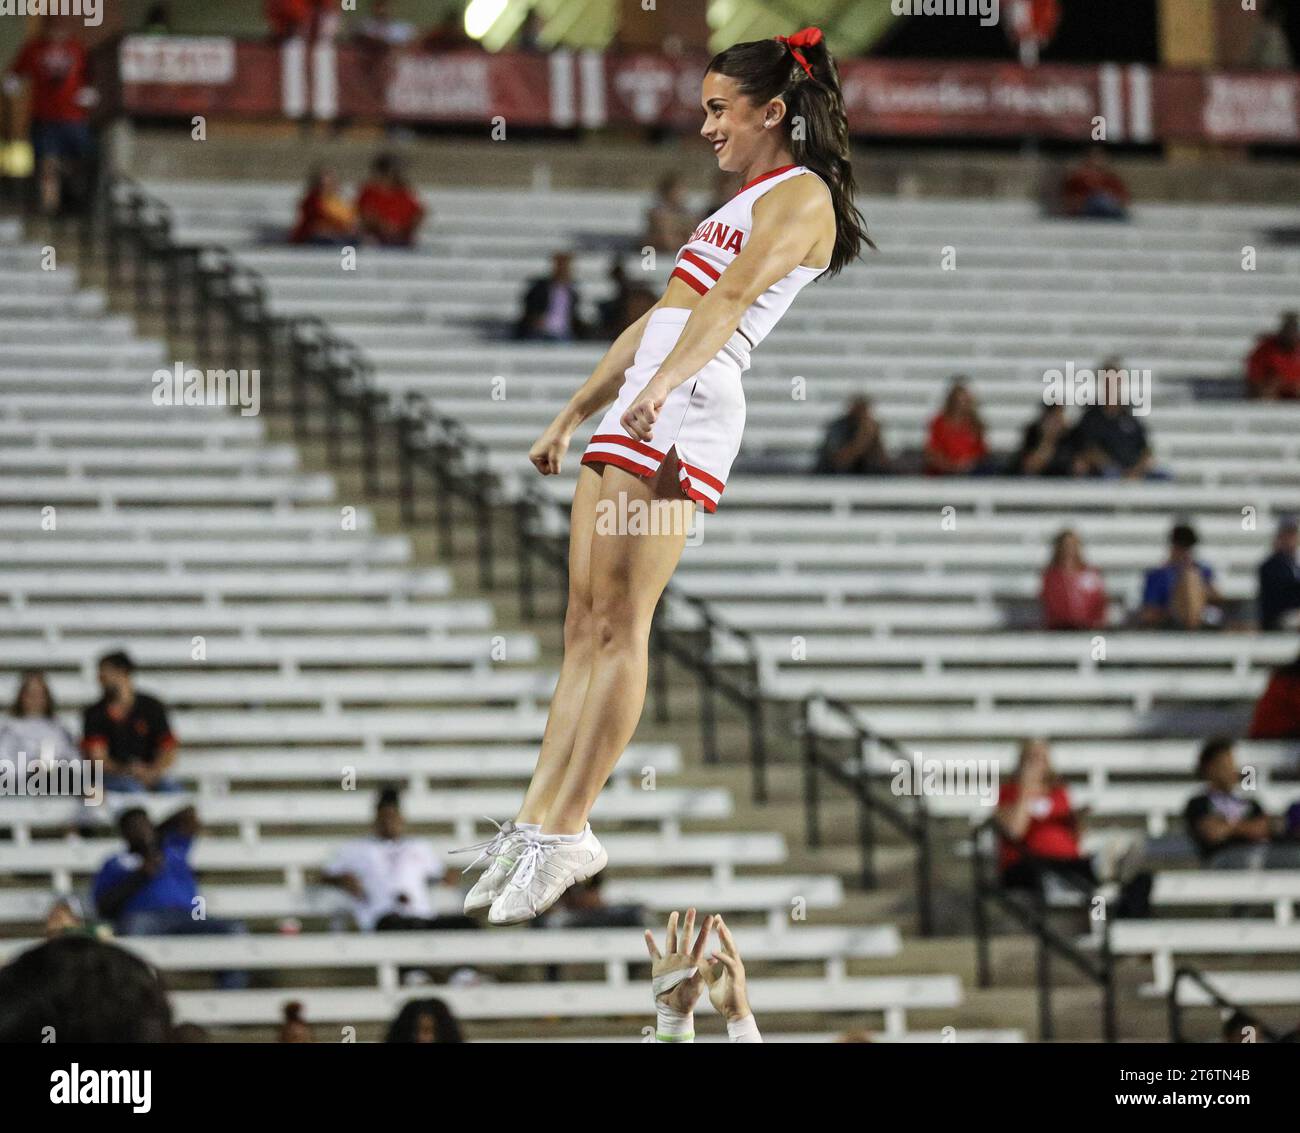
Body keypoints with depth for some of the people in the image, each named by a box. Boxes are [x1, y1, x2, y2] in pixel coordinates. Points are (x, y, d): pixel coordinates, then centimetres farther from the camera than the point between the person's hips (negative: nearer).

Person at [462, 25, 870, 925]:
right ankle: (536, 824, 0)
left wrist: (662, 384, -34)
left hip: (685, 411, -10)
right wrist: (574, 413, 29)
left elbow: (733, 299, -19)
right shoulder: (746, 203, 29)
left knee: (617, 623, -14)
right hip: (634, 412, 10)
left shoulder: (800, 195, -2)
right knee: (586, 628, 3)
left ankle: (567, 831, -17)